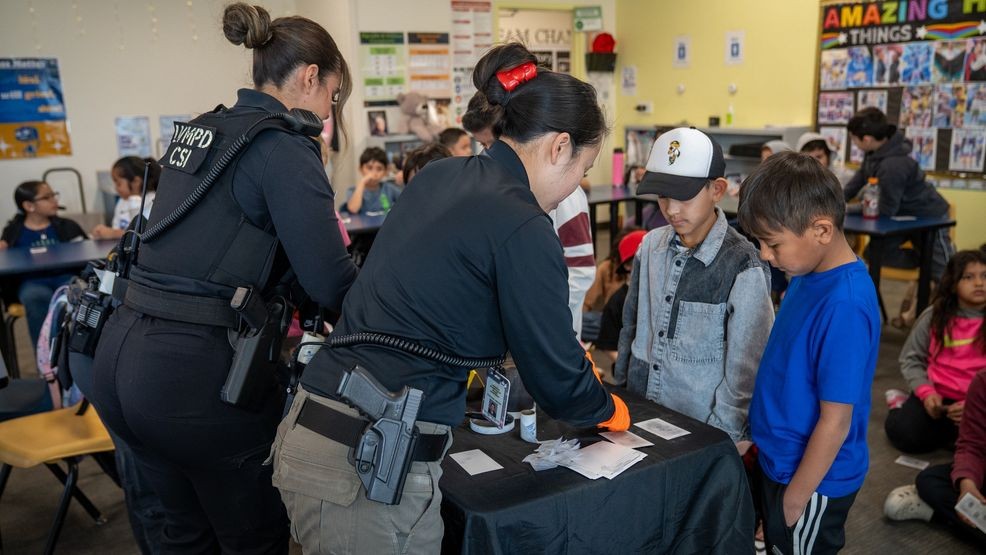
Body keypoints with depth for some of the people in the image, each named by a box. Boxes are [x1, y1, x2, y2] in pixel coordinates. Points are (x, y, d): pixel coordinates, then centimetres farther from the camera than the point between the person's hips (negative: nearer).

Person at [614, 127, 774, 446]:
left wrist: (723, 439, -11)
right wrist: (620, 389, 10)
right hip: (639, 416, 5)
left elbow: (746, 368, -13)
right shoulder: (650, 246, -2)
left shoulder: (742, 267, -17)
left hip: (702, 431, -4)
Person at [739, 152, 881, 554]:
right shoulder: (810, 274, -2)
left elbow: (835, 422, -24)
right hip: (778, 461, 8)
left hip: (811, 481, -8)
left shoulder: (844, 305, -29)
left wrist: (794, 501, -15)